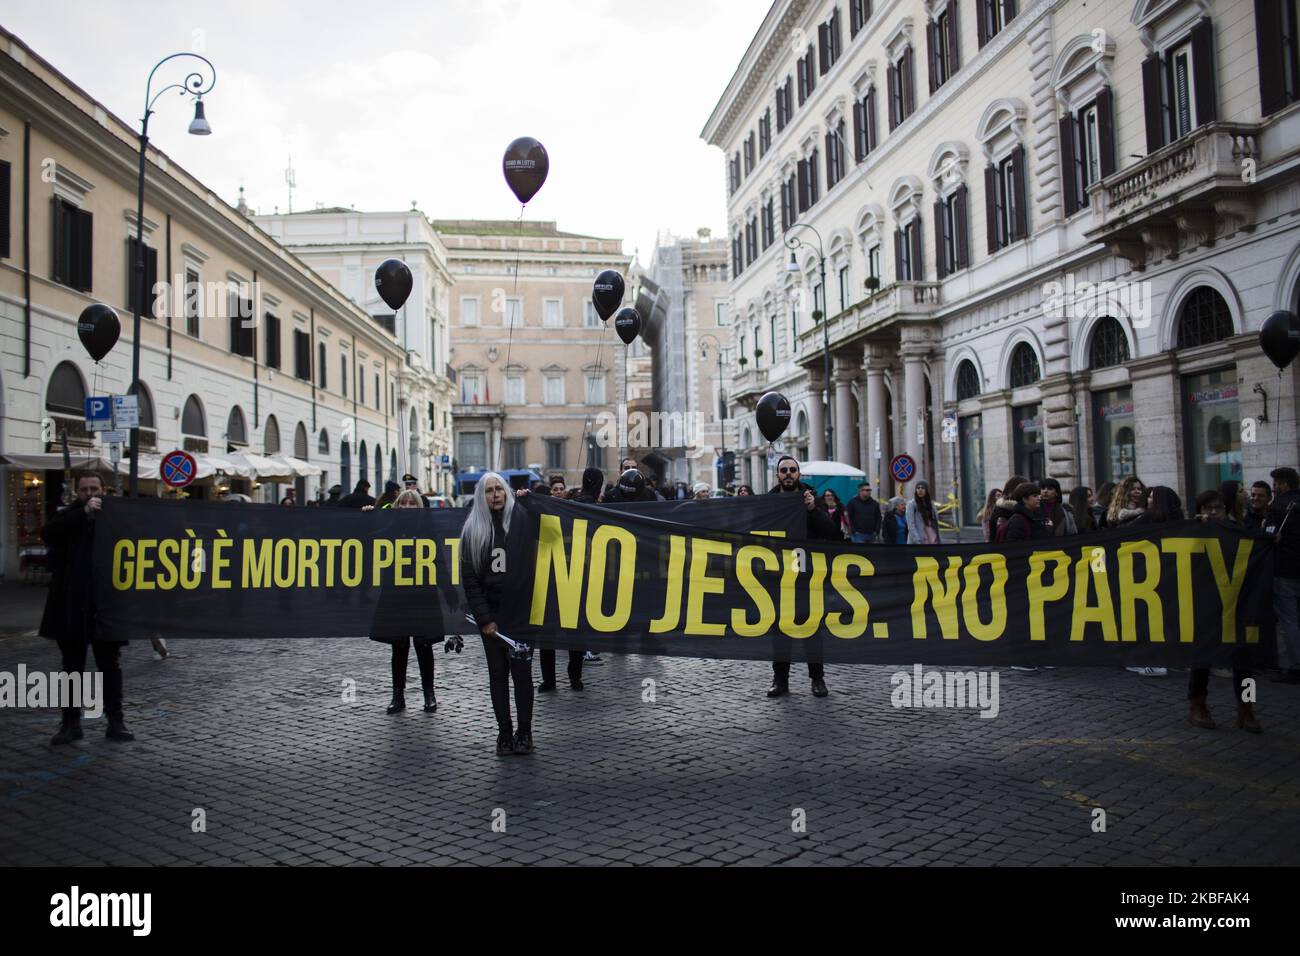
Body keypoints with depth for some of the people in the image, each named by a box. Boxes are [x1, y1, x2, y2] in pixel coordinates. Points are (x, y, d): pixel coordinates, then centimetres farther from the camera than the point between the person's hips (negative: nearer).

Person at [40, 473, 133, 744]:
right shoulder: (69, 516, 5)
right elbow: (47, 532, -16)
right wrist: (83, 512, -23)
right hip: (71, 607, 1)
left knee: (111, 667, 6)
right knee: (72, 667, 9)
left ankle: (115, 722, 13)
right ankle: (71, 723, 18)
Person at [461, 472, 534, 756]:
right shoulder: (473, 531, 5)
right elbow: (469, 579, 3)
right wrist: (484, 618, -4)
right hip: (491, 613, 1)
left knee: (521, 672, -1)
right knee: (498, 674, 5)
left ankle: (524, 734, 8)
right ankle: (504, 734, 12)